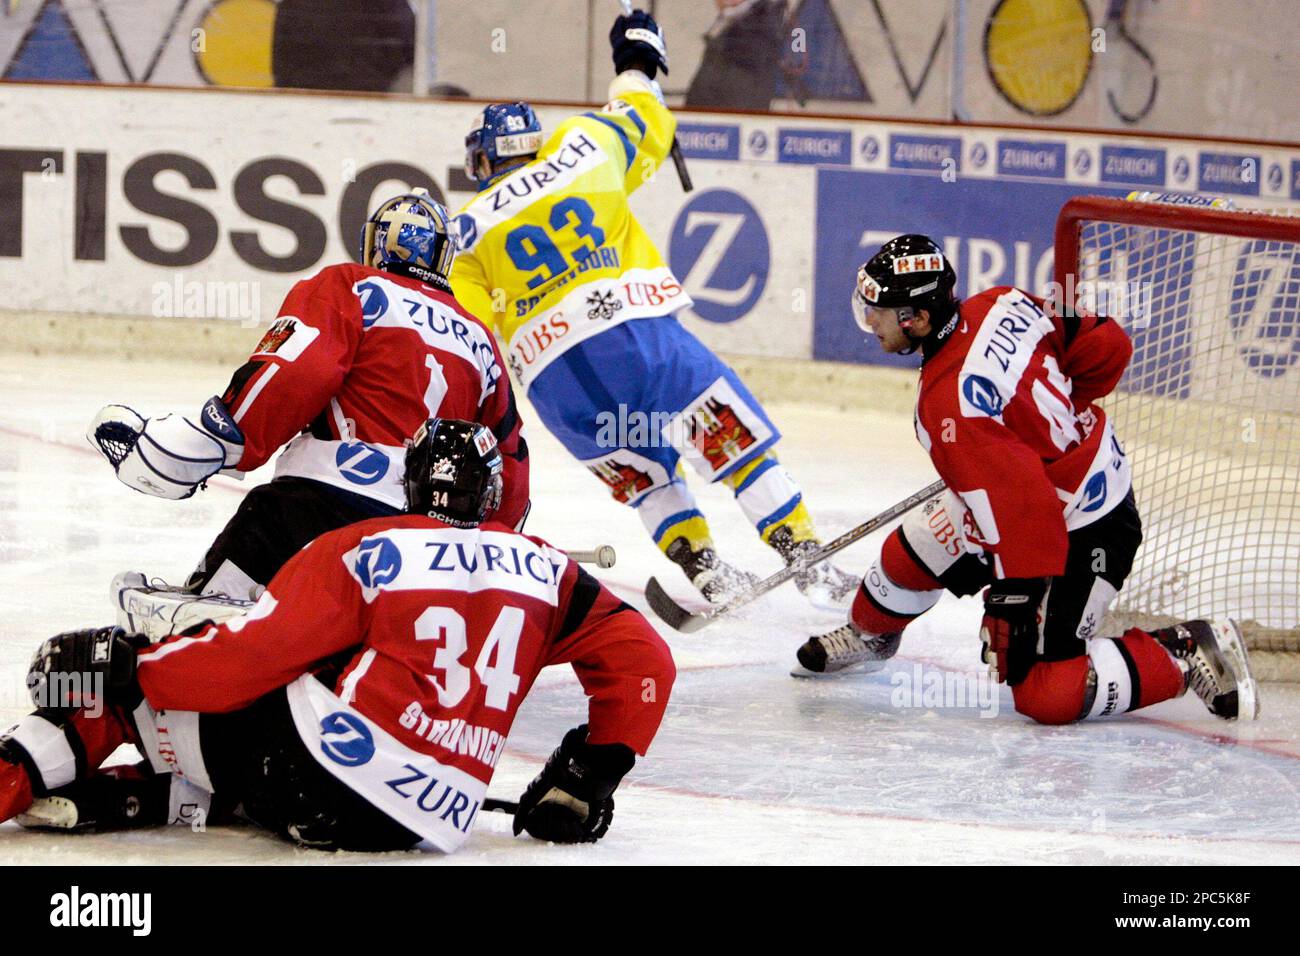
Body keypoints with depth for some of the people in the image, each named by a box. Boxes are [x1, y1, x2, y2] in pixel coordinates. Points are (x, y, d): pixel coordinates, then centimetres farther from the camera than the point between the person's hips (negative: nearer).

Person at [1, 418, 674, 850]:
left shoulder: (361, 551, 1)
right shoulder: (542, 570, 12)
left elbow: (248, 656, -6)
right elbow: (644, 661, 10)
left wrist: (124, 663, 5)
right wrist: (590, 777, 20)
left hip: (322, 760, -5)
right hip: (433, 818, 5)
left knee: (131, 669, 13)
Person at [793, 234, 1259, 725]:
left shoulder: (948, 403, -31)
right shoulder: (1003, 304, -8)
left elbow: (1019, 505, -33)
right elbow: (1108, 345, 2)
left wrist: (1015, 597, -25)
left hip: (1084, 536, -10)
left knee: (1047, 695, -12)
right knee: (912, 550, 19)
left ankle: (1186, 654, -1)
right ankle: (868, 633, 49)